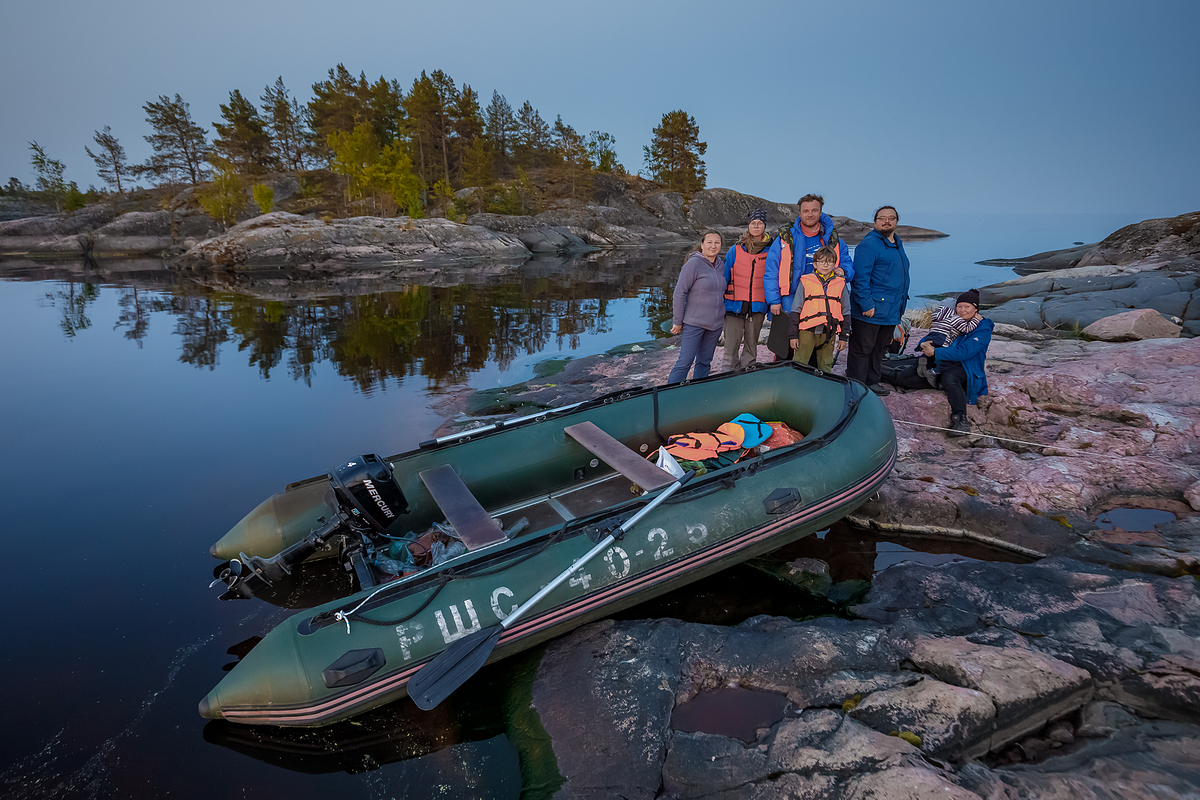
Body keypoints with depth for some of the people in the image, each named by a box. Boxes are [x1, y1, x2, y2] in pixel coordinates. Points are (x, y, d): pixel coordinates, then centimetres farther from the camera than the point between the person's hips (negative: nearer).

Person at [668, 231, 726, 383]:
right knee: (685, 362, -8)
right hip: (694, 323, -7)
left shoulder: (719, 266, 10)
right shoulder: (694, 263, -11)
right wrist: (677, 322, -11)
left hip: (715, 324, 7)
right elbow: (679, 293, -11)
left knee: (705, 362, 12)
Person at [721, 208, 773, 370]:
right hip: (735, 304, -1)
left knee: (751, 345, 8)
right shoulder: (735, 250, 3)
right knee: (731, 346, -5)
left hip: (757, 306, 1)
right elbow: (724, 277, 5)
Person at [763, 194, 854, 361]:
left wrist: (843, 271, -7)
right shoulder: (786, 238, 1)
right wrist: (773, 300, -8)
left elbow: (848, 263, 18)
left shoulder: (834, 241, 10)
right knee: (786, 355, 2)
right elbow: (771, 271, -1)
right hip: (788, 308, -2)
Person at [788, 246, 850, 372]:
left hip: (829, 333, 2)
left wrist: (844, 337, 10)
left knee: (825, 367, 12)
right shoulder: (806, 282, 0)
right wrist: (793, 335, 0)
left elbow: (846, 312, 12)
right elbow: (796, 310, 3)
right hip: (807, 331, -2)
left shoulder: (841, 284, 7)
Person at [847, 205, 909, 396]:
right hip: (871, 310, -9)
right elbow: (860, 277, -18)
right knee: (862, 348, -2)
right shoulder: (868, 245, -12)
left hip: (892, 311, 9)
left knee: (880, 348, 16)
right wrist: (867, 304, -22)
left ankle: (872, 382, 28)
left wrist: (901, 306, 21)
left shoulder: (898, 244, 17)